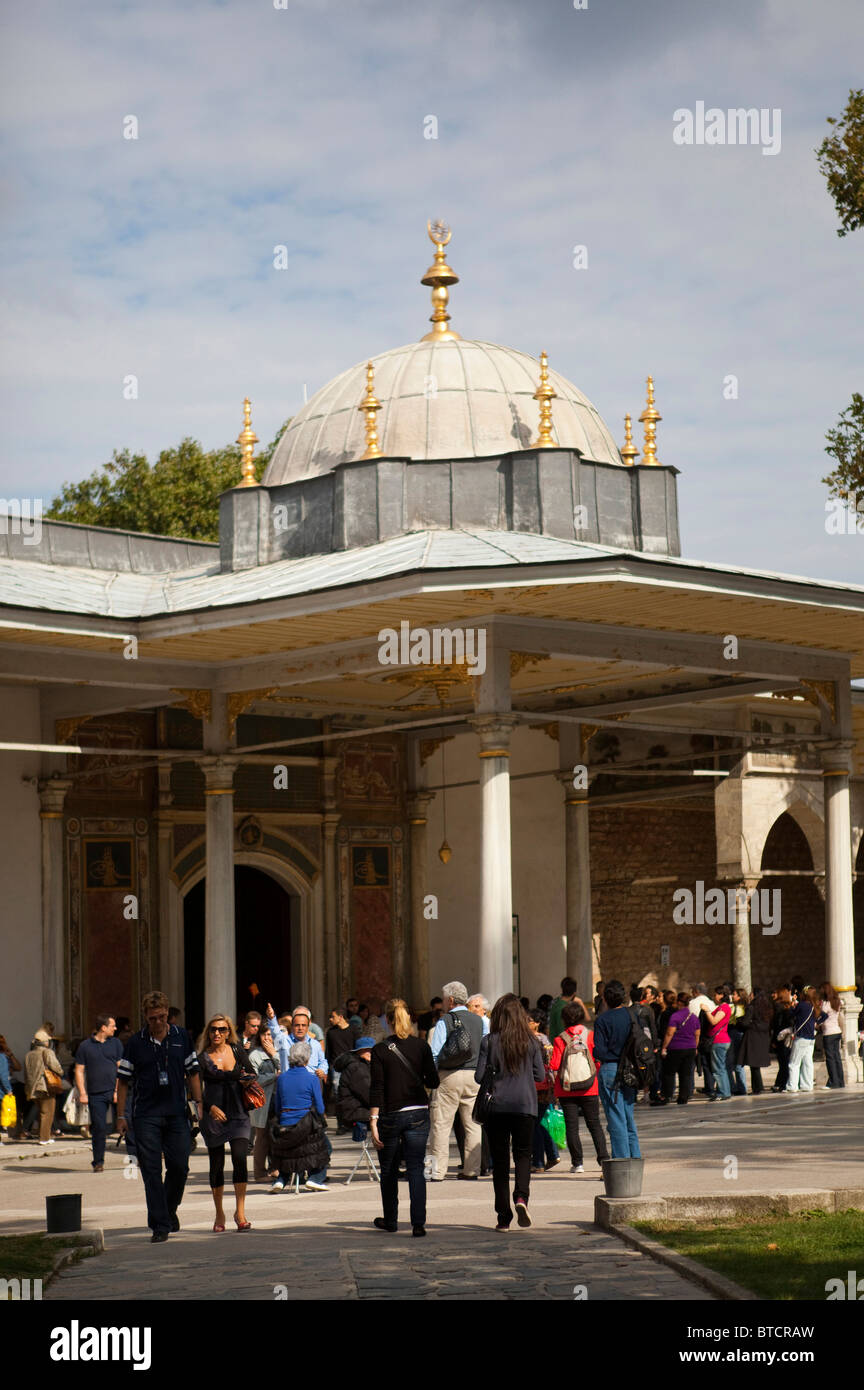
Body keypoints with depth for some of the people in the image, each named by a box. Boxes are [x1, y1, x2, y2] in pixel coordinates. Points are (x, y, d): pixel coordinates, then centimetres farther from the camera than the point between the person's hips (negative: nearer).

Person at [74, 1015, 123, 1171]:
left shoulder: (115, 1044, 9)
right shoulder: (85, 1046, 4)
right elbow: (79, 1070, 5)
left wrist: (117, 1091, -3)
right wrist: (82, 1093, -3)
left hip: (114, 1092, 1)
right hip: (96, 1094, -1)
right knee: (99, 1128, -2)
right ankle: (98, 1162, 11)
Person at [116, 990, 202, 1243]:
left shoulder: (181, 1037, 5)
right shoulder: (135, 1043, 0)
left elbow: (193, 1072, 13)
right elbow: (123, 1081, 4)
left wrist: (198, 1103, 6)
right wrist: (121, 1115, 1)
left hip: (176, 1113, 2)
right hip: (145, 1116, -2)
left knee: (179, 1166, 2)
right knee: (151, 1171, -4)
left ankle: (170, 1209, 28)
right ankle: (160, 1225, -1)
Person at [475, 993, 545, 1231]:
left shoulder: (489, 1041, -5)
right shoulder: (531, 1041, -1)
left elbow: (479, 1076, -5)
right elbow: (540, 1075, 2)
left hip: (497, 1106, 0)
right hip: (525, 1106, 1)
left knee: (500, 1161, 6)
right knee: (523, 1154, 12)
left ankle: (504, 1217, 4)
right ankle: (521, 1196, -15)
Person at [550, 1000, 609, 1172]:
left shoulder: (560, 1039, -6)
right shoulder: (591, 1035, -3)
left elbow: (554, 1066, -9)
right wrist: (598, 1078, 13)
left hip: (566, 1089, -1)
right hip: (589, 1088, 1)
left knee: (571, 1126, 4)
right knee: (594, 1124, 11)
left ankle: (577, 1162, 3)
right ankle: (603, 1158, 5)